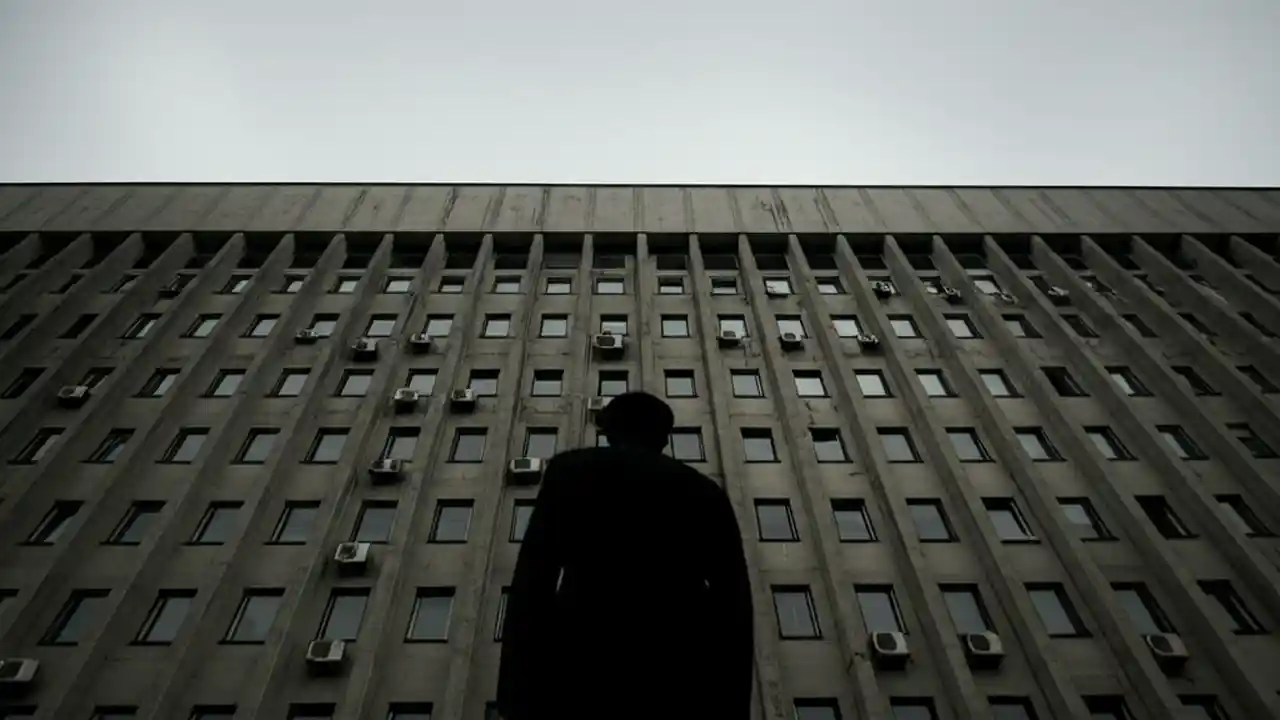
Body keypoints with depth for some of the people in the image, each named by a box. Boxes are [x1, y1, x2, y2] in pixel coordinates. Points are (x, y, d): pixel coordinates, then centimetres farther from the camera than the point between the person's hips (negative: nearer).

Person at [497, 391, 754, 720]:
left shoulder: (569, 469, 12)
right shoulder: (706, 491, 19)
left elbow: (532, 581, 2)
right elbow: (735, 604, 13)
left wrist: (518, 693, 2)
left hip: (585, 669, -2)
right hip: (682, 684, 3)